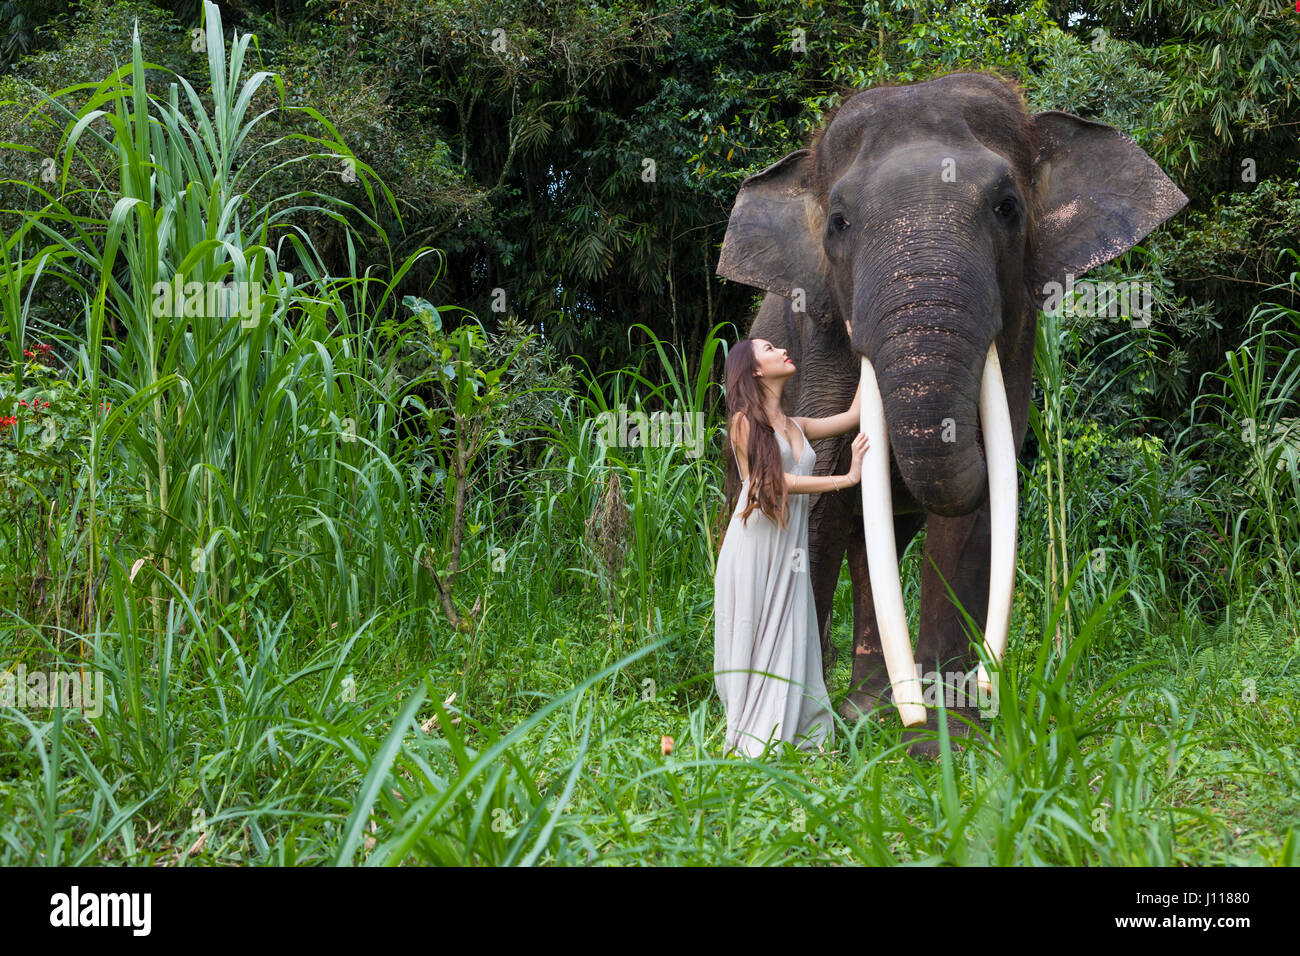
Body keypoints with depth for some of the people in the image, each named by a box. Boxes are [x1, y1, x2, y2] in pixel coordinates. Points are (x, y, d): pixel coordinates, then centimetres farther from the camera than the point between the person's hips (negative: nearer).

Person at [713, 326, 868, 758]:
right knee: (752, 642, -5)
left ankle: (789, 734, 6)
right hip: (753, 548, -6)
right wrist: (847, 478, -8)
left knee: (789, 641, 3)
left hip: (790, 552, 6)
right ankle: (750, 740, -2)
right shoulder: (744, 421, -1)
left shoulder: (796, 427, 19)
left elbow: (854, 416, 21)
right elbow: (776, 480, -8)